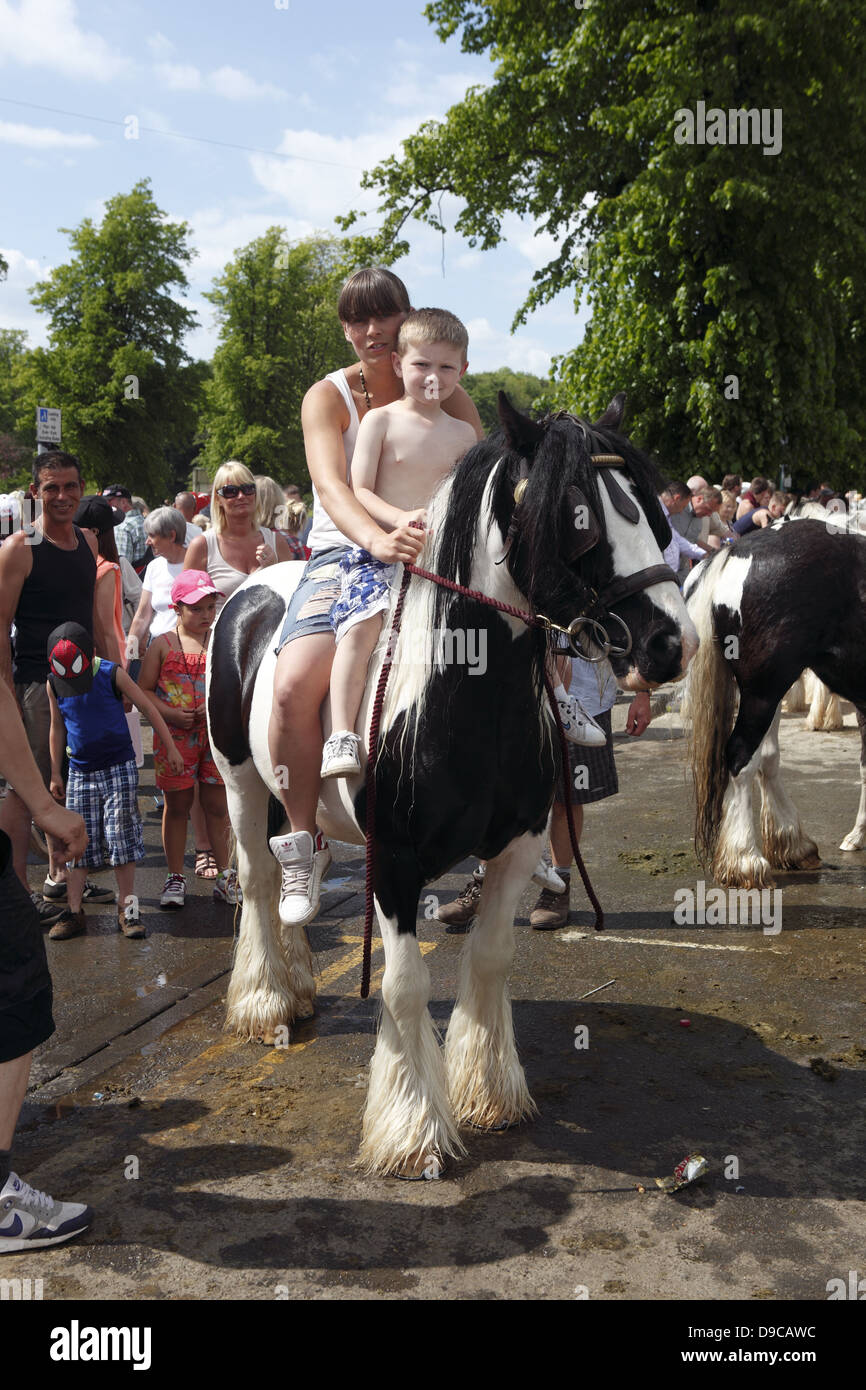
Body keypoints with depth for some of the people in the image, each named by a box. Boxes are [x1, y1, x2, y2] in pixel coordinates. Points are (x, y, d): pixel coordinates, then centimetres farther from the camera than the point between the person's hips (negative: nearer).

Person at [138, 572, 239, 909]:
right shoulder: (162, 644, 1)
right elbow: (143, 691, 2)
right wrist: (171, 714, -13)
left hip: (216, 733, 1)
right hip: (174, 736, -1)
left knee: (217, 807, 6)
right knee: (177, 806, 8)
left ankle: (224, 877, 16)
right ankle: (175, 878, 18)